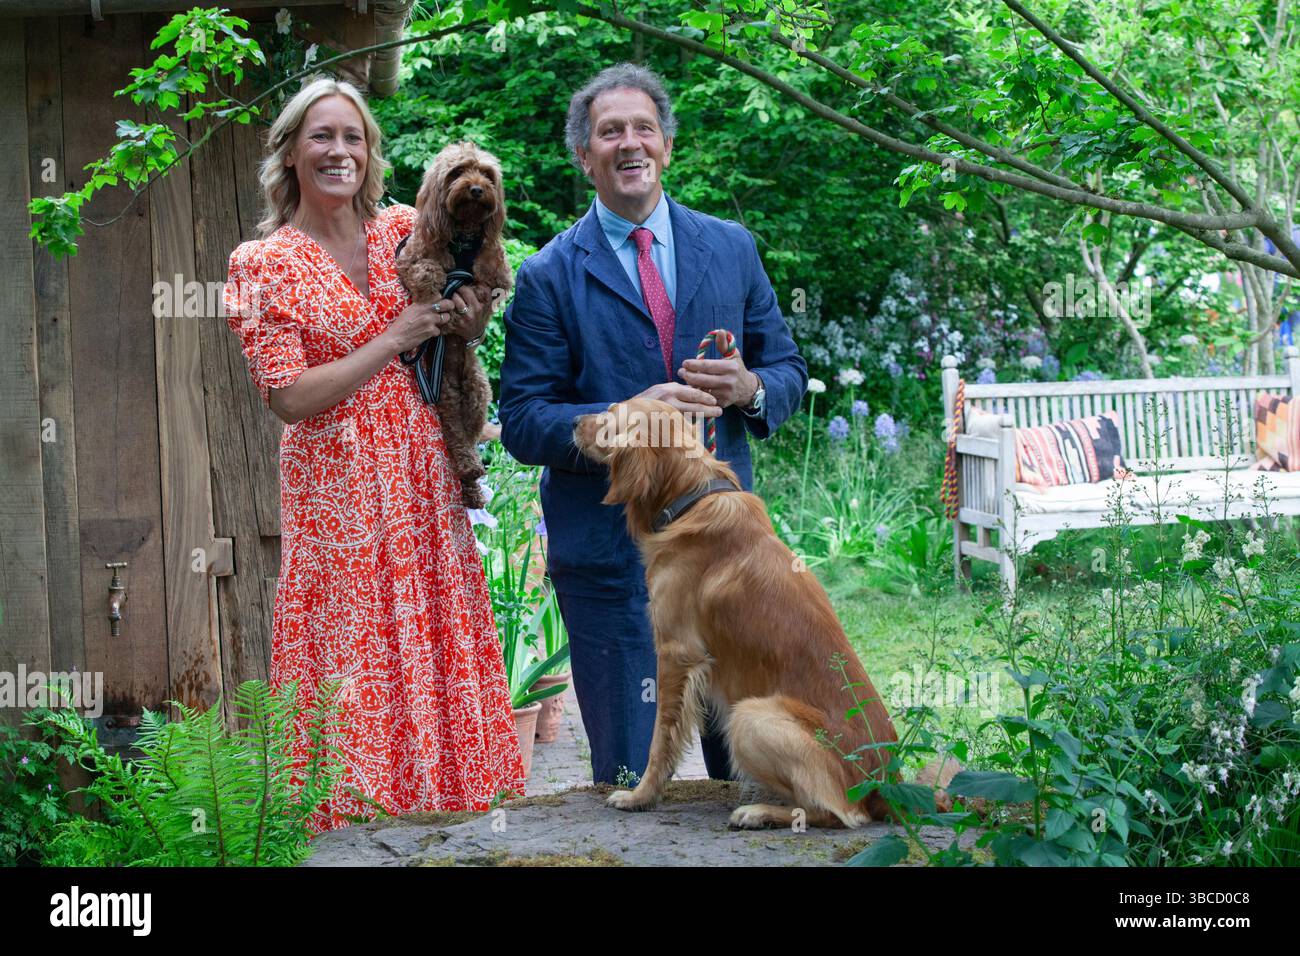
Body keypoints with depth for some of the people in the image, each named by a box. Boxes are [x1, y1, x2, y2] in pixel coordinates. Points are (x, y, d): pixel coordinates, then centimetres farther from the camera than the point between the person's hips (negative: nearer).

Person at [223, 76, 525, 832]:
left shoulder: (405, 229, 8)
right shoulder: (263, 265, -4)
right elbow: (290, 396, -11)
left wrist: (470, 328, 1)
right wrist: (391, 344, -12)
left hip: (422, 479, 4)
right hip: (338, 484, -4)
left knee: (440, 643, 6)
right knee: (357, 660, -2)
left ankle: (448, 800, 16)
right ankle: (364, 823, 8)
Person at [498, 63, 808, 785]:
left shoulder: (731, 248, 10)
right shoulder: (549, 277, -1)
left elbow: (786, 368, 14)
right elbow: (522, 424, -4)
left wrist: (750, 390, -9)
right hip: (609, 547, -3)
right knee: (630, 773, 2)